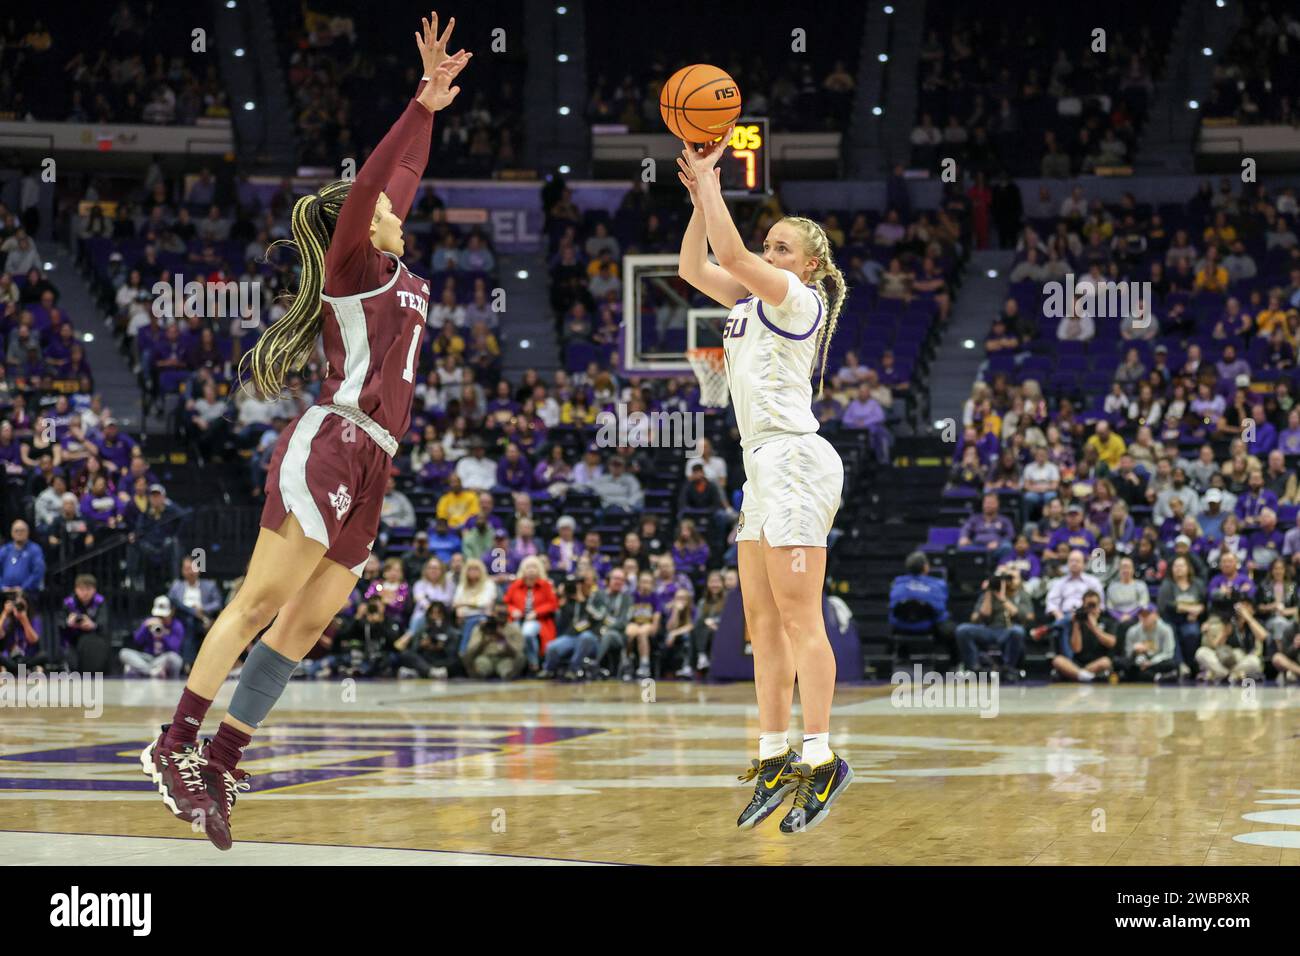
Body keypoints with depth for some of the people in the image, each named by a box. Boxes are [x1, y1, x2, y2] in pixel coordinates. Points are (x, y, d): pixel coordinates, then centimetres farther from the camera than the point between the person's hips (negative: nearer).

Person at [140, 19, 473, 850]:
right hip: (329, 449, -8)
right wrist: (423, 104, -17)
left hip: (366, 474, 8)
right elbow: (366, 189, -14)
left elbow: (401, 180, 33)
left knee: (302, 626, 0)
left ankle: (219, 766, -3)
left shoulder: (397, 275, 23)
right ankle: (177, 744, -15)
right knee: (261, 602, -14)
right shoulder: (352, 267, 2)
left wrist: (431, 109, 30)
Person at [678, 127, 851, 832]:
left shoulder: (798, 299, -6)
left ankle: (822, 760, -15)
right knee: (762, 621, 5)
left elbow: (731, 254, -17)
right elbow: (694, 269, 20)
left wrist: (707, 180, -8)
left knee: (799, 618, -13)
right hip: (763, 465, 10)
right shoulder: (754, 299, 19)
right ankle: (774, 759, 5)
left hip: (794, 458, -10)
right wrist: (701, 193, 11)